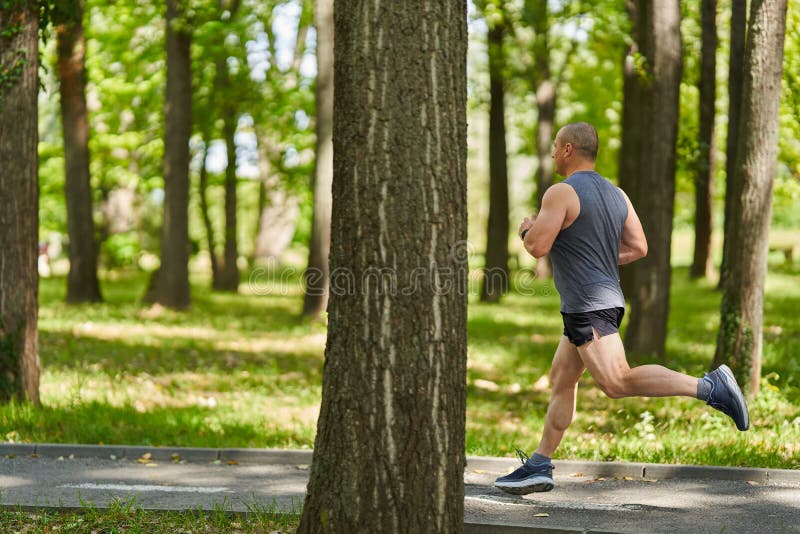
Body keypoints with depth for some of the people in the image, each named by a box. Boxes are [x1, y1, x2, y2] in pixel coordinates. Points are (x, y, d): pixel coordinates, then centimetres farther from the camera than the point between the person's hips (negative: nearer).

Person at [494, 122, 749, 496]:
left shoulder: (561, 194, -12)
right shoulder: (616, 195, 13)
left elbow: (538, 246, -17)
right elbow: (638, 248, 11)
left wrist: (526, 229, 5)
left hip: (588, 307, -10)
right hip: (606, 299, 10)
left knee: (617, 383, -17)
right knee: (561, 381, 13)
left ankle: (709, 387, -23)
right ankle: (538, 467, 16)